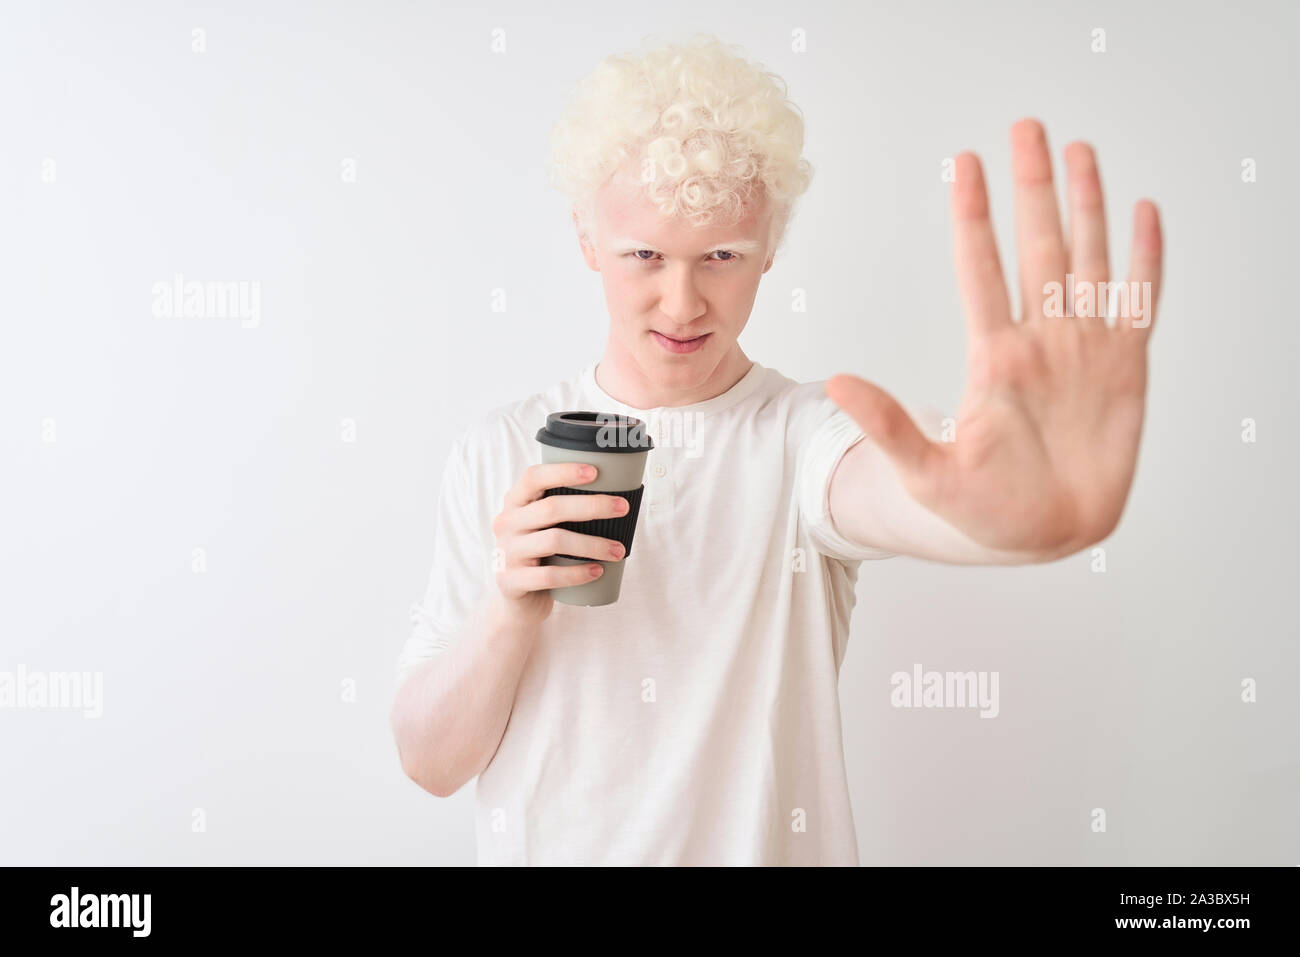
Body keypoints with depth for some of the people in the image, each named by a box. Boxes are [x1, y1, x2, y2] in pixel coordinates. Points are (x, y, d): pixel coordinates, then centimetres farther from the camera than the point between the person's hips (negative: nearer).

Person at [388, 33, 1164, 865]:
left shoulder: (808, 431, -15)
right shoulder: (499, 453, -8)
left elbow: (881, 488, -40)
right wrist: (512, 605, -27)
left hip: (768, 844, -1)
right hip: (542, 845, 2)